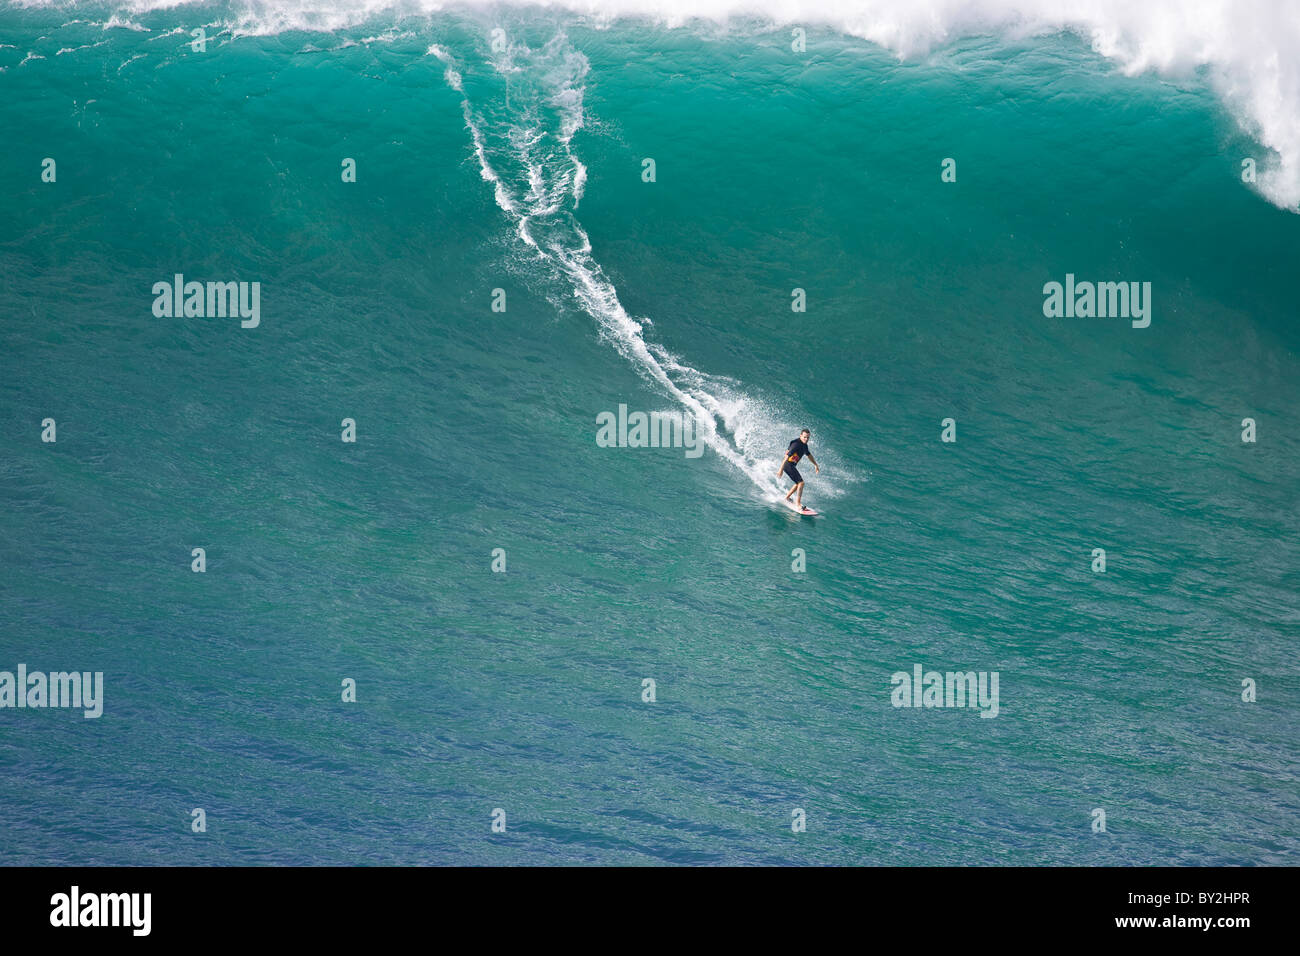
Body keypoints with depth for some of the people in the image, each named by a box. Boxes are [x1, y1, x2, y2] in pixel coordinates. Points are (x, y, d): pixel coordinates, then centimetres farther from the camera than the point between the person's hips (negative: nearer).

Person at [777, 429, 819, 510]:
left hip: (792, 466, 10)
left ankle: (787, 497, 36)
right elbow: (787, 456, -28)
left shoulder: (804, 445, 7)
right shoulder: (796, 444, -23)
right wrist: (781, 470, -33)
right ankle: (798, 503, -13)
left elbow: (808, 455, 26)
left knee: (798, 483, 23)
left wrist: (816, 465, 32)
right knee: (801, 483, -15)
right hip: (788, 465, -10)